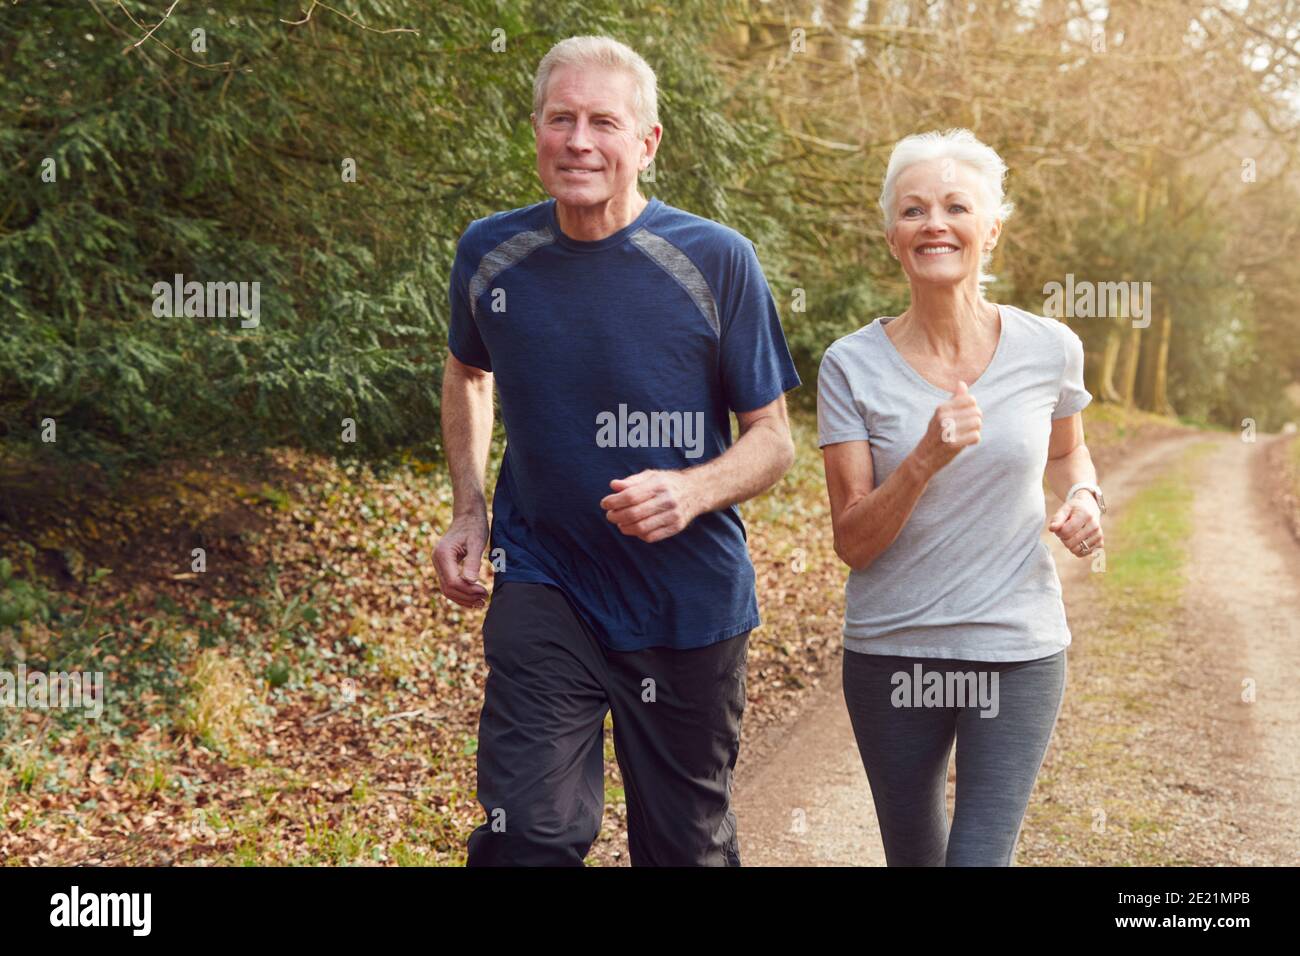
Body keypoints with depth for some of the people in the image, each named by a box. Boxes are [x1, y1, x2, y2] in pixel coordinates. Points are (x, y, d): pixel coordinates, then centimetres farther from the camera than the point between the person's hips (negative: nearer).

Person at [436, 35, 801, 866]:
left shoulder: (717, 262, -13)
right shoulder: (491, 254, -4)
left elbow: (773, 439, -7)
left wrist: (692, 491, -27)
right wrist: (468, 509, 5)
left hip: (688, 604, 0)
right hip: (543, 586, 1)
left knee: (689, 844, 14)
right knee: (530, 832, -14)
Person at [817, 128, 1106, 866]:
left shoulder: (1049, 349, -4)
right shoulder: (853, 367, -8)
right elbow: (853, 544, -11)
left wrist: (1083, 496, -4)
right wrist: (926, 459, -27)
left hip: (1019, 656, 0)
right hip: (890, 656, 1)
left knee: (979, 856, -9)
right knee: (915, 855, 17)